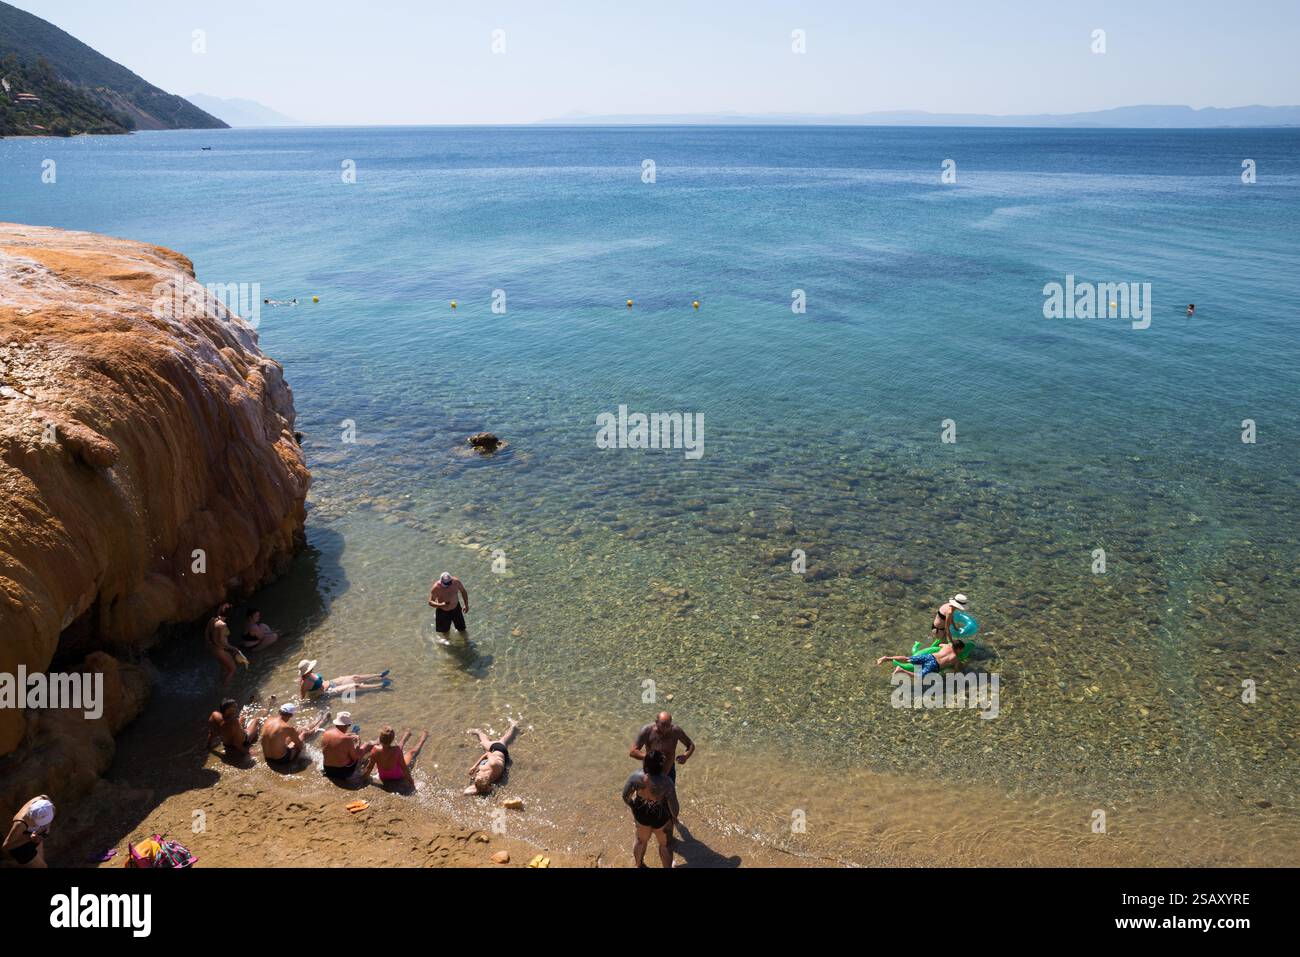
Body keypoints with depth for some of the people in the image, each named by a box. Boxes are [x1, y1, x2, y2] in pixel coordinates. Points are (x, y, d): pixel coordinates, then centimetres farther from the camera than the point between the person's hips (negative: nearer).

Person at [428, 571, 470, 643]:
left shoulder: (456, 582, -22)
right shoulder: (435, 588, -30)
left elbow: (463, 591, -2)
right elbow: (430, 602, -21)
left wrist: (466, 605, -1)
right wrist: (440, 605, -40)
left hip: (456, 608, 2)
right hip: (442, 611, -2)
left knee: (462, 629, 9)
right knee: (445, 632, 12)